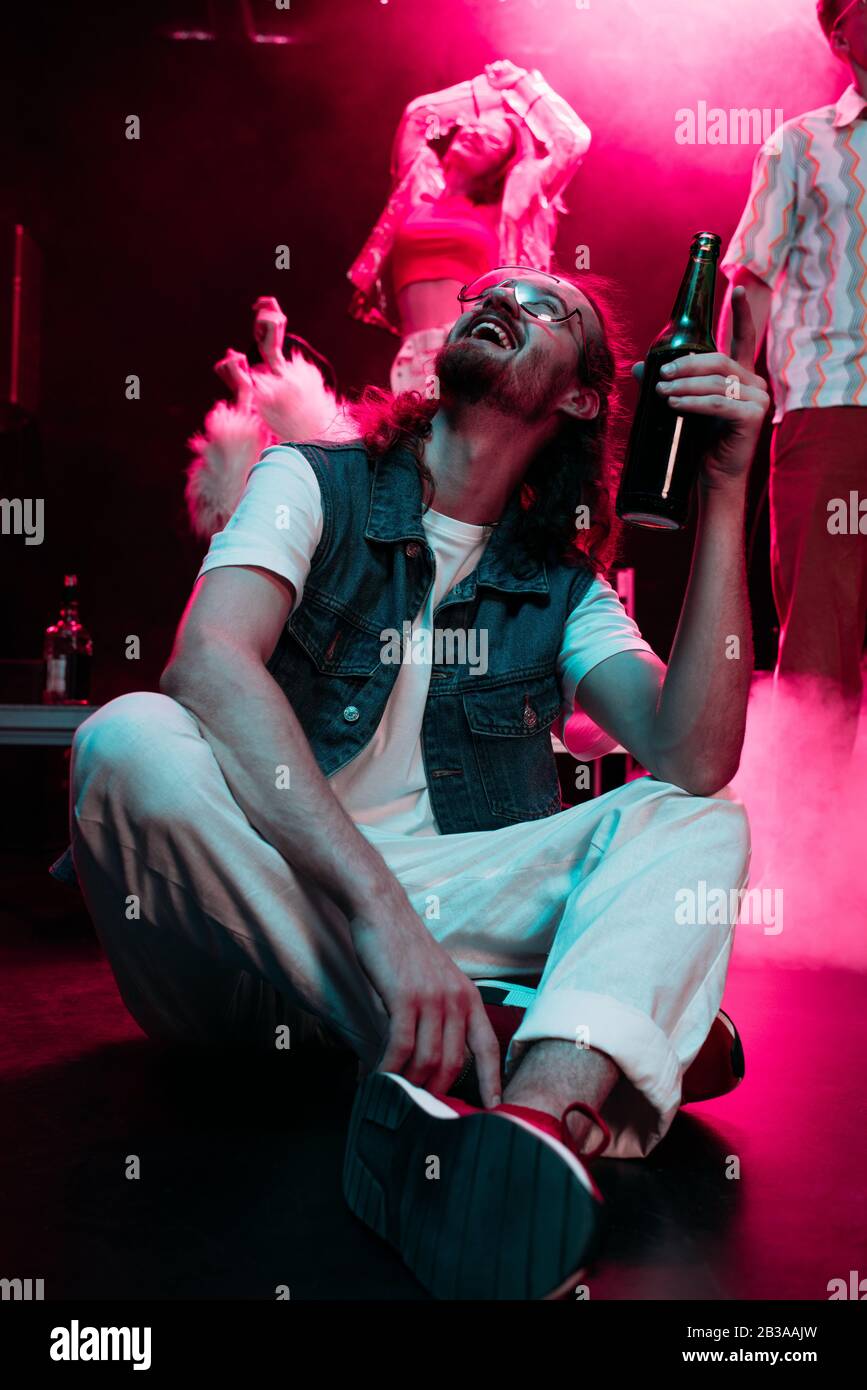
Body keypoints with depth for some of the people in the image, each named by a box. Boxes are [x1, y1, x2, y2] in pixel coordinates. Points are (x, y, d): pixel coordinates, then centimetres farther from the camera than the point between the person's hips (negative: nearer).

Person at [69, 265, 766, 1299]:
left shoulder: (564, 586, 12)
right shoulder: (312, 484, 4)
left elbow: (692, 764, -6)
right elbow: (209, 662, -18)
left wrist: (723, 496, -10)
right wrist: (379, 911, -32)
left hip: (451, 902, 3)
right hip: (258, 901, -3)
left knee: (702, 824, -12)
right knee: (132, 739, -29)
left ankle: (542, 1110, -44)